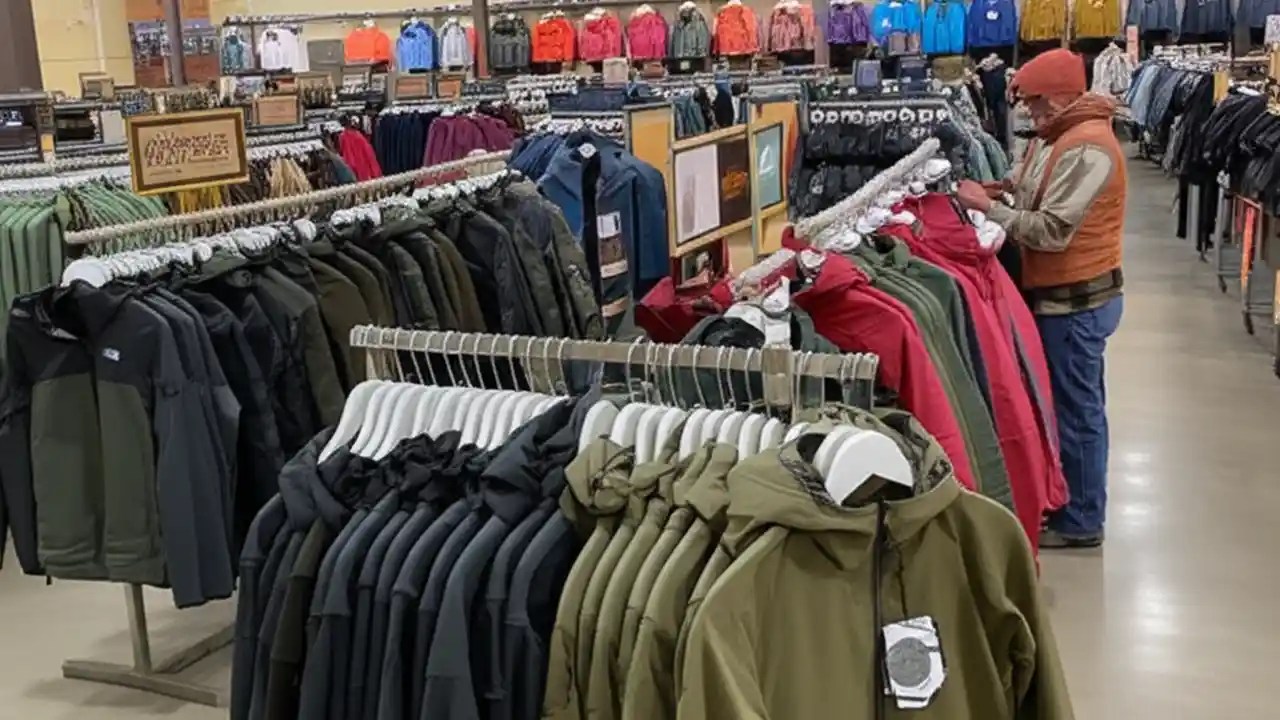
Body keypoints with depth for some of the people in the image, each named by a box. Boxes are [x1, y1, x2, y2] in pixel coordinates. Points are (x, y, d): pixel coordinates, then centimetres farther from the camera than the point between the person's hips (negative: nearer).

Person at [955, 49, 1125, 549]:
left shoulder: (1086, 149, -22)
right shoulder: (1061, 136, 10)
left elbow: (1052, 230, -26)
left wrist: (987, 206, -20)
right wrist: (1005, 188, -1)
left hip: (1077, 300, -10)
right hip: (1068, 294, 10)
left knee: (1077, 408, 1)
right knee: (1071, 403, 18)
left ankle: (1080, 522, 12)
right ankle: (1068, 499, 30)